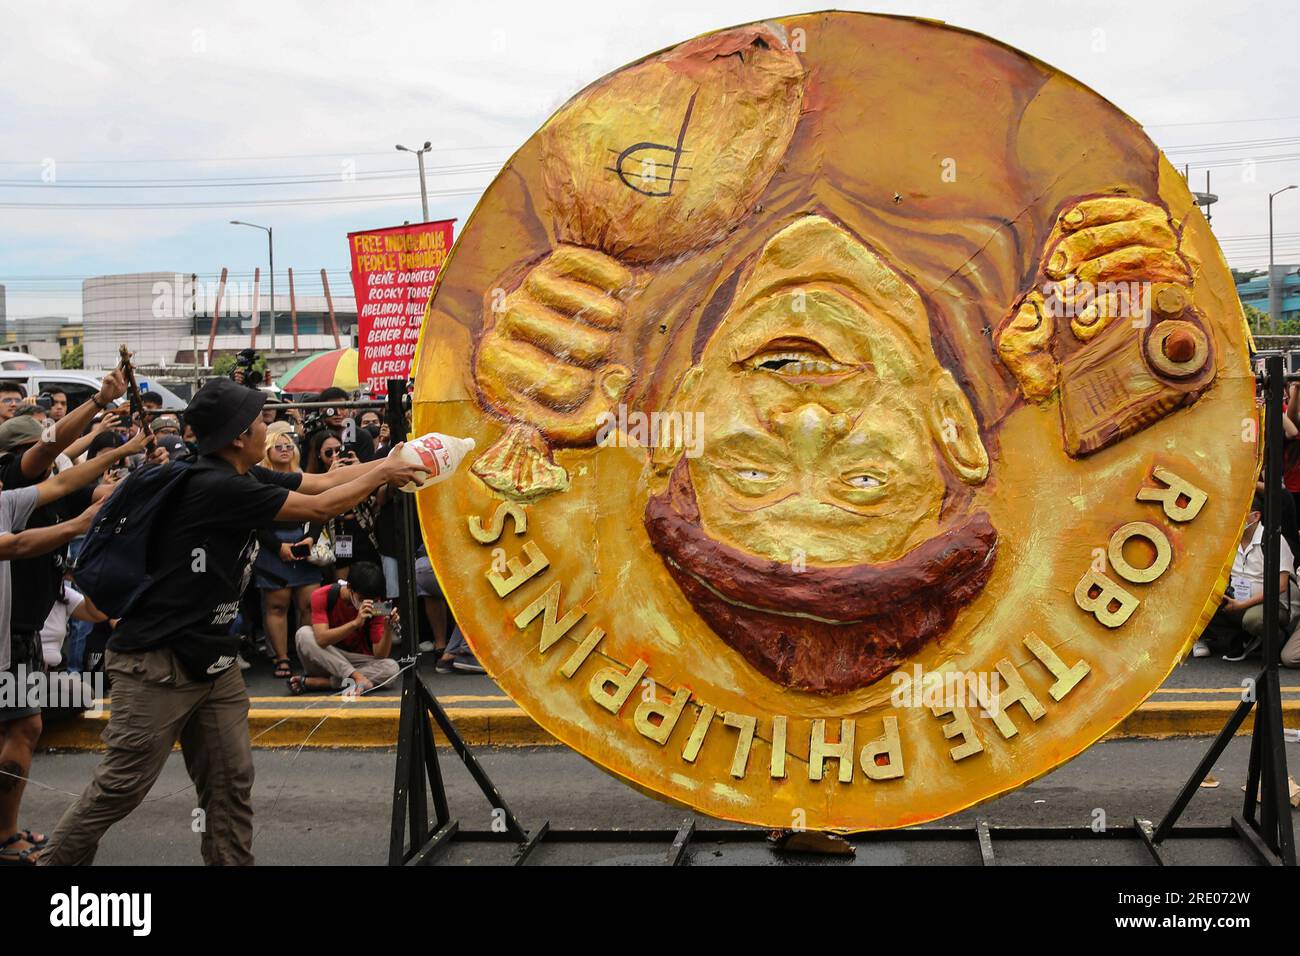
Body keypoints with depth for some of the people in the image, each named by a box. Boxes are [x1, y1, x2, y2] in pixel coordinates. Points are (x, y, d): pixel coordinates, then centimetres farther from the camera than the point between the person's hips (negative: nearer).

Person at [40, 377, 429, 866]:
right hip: (157, 661, -9)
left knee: (231, 783, 7)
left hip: (212, 658, 9)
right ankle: (55, 860, 15)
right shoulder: (218, 486, -21)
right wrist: (381, 473, -2)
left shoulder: (243, 477, 6)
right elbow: (321, 506, -15)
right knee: (121, 786, -1)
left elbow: (322, 481, 15)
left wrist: (394, 461, 13)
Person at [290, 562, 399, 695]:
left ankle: (313, 683, -27)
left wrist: (388, 629, -32)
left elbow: (380, 655, -15)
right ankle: (356, 677, -34)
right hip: (325, 662, -1)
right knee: (304, 634, -29)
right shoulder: (322, 596, -17)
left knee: (391, 667, -28)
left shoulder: (375, 605, -12)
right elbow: (321, 639, -30)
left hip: (356, 662, 2)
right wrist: (356, 623, -40)